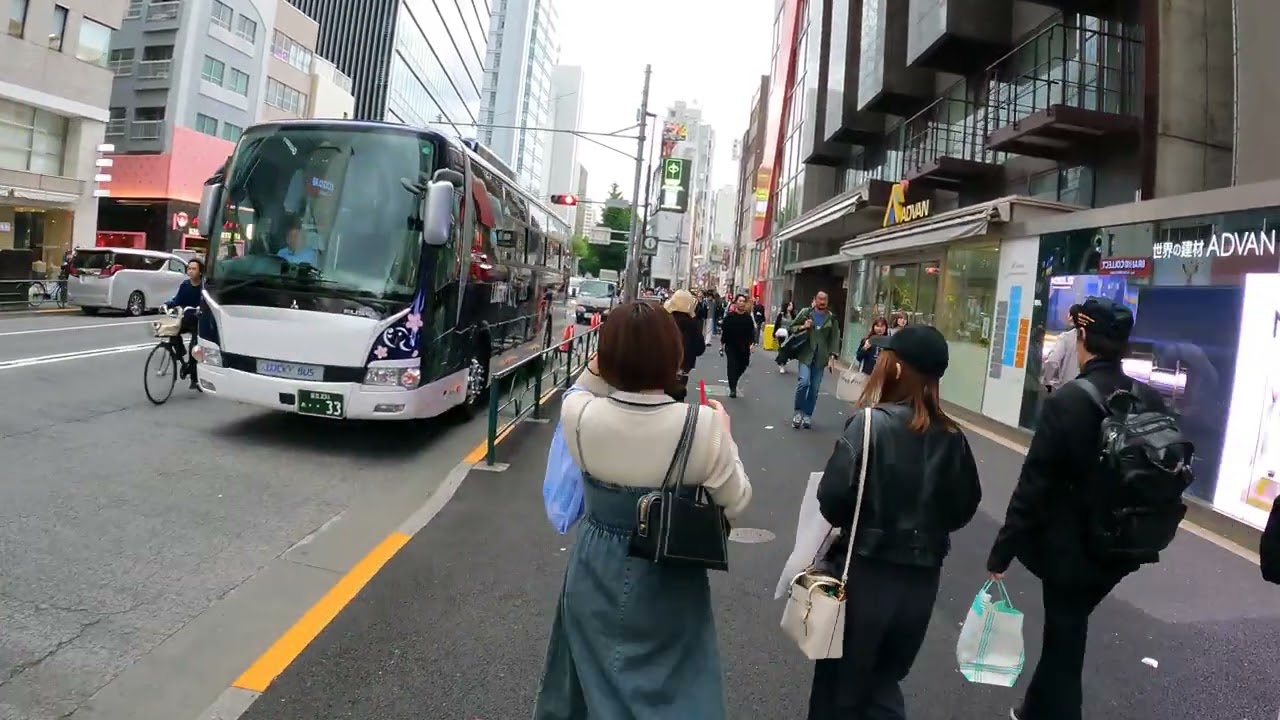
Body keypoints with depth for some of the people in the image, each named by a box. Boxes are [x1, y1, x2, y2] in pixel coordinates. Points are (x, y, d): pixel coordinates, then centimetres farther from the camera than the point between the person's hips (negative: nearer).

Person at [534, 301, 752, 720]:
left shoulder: (580, 415, -18)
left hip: (596, 571, 2)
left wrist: (595, 369, -5)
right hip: (669, 582, -2)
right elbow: (736, 503, -9)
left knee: (593, 678, 27)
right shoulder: (704, 426, -24)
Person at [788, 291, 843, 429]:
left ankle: (807, 415, 17)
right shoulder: (805, 312, 2)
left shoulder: (831, 318, 5)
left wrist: (832, 356, -6)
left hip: (821, 357, 2)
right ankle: (798, 412, 1)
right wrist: (802, 327, -11)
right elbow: (791, 328, 9)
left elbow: (834, 338, 3)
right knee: (803, 382, -17)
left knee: (815, 388, 4)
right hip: (806, 354, -2)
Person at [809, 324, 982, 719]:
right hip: (922, 581, 5)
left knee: (841, 686, 16)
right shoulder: (952, 436, -2)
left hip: (865, 574, -5)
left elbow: (833, 500, -21)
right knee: (884, 684, 25)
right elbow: (964, 508, 6)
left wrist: (861, 521, 0)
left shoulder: (871, 423, -18)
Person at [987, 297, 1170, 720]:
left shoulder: (1066, 401, -21)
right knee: (1066, 632, 24)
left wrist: (1002, 551, -14)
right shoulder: (1152, 401, -3)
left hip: (1071, 546, -6)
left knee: (1065, 641, 9)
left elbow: (1034, 483, -21)